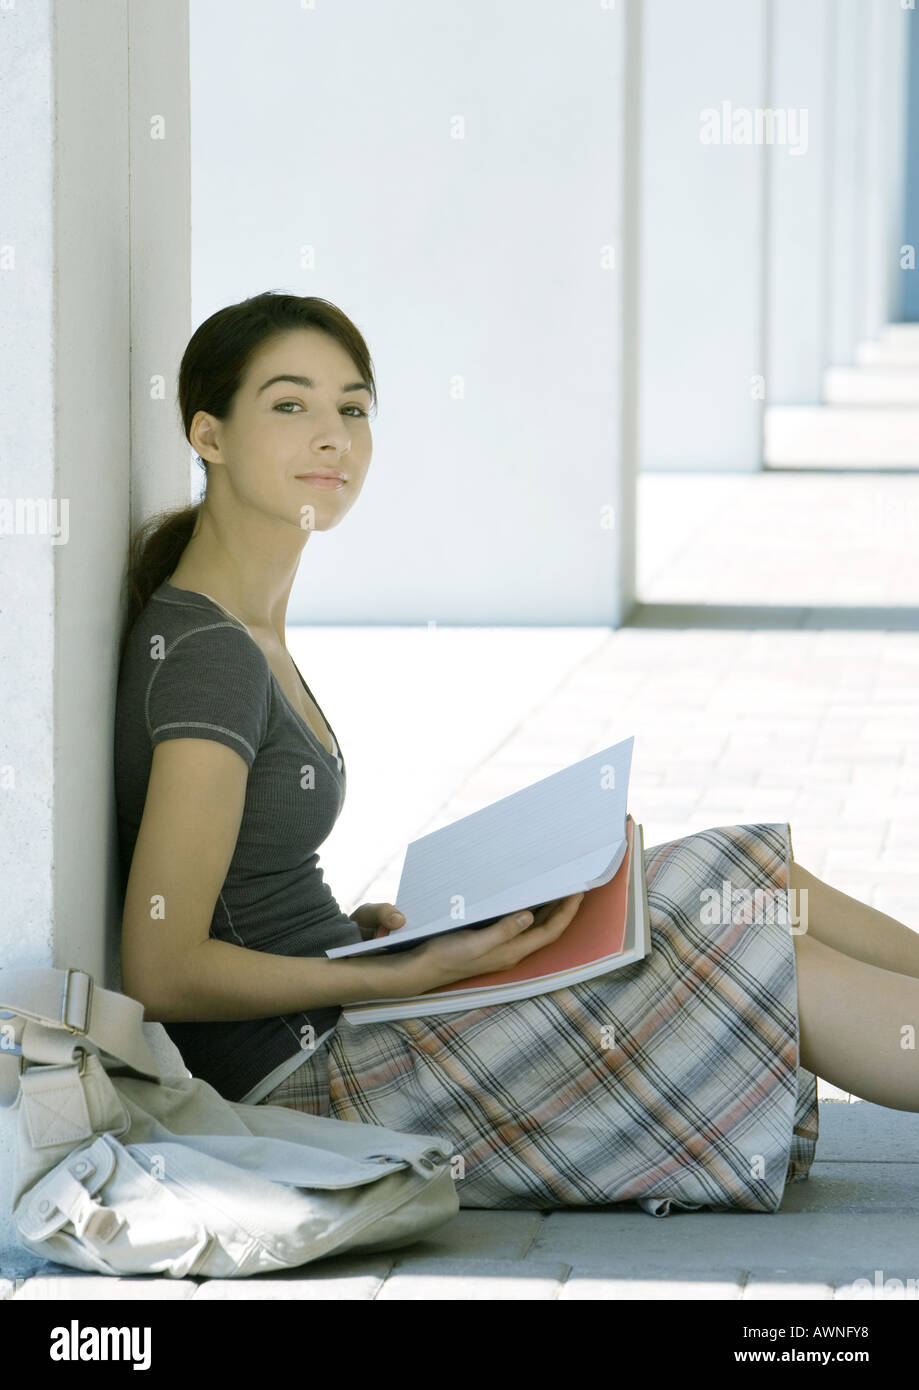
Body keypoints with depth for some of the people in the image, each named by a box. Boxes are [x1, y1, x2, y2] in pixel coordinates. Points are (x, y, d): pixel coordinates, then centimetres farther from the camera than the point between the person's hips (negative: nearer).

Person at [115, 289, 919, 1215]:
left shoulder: (244, 634, 11)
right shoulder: (207, 656, -19)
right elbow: (161, 972, -23)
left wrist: (359, 929, 1)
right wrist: (410, 974, -22)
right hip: (309, 1080, -10)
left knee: (756, 879, 6)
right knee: (778, 970, -7)